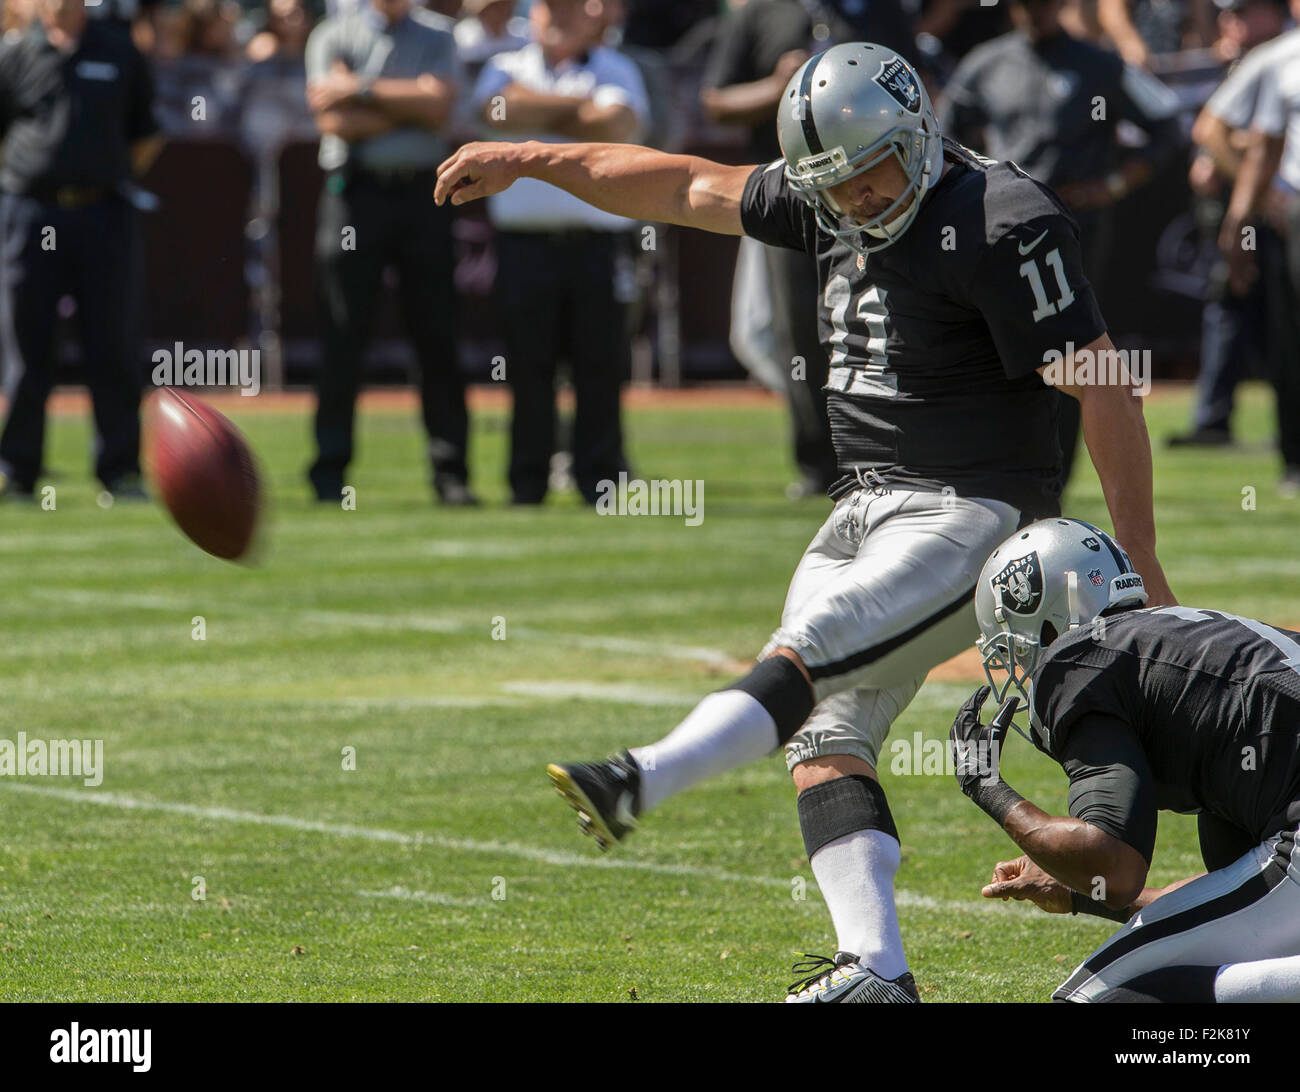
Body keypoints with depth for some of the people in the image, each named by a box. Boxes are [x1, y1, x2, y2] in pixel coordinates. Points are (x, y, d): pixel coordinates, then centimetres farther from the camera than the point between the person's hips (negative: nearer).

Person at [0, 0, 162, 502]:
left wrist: (118, 178, 8)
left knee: (112, 348, 1)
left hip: (103, 215, 1)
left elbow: (145, 137, 17)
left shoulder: (120, 53, 9)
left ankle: (120, 469, 6)